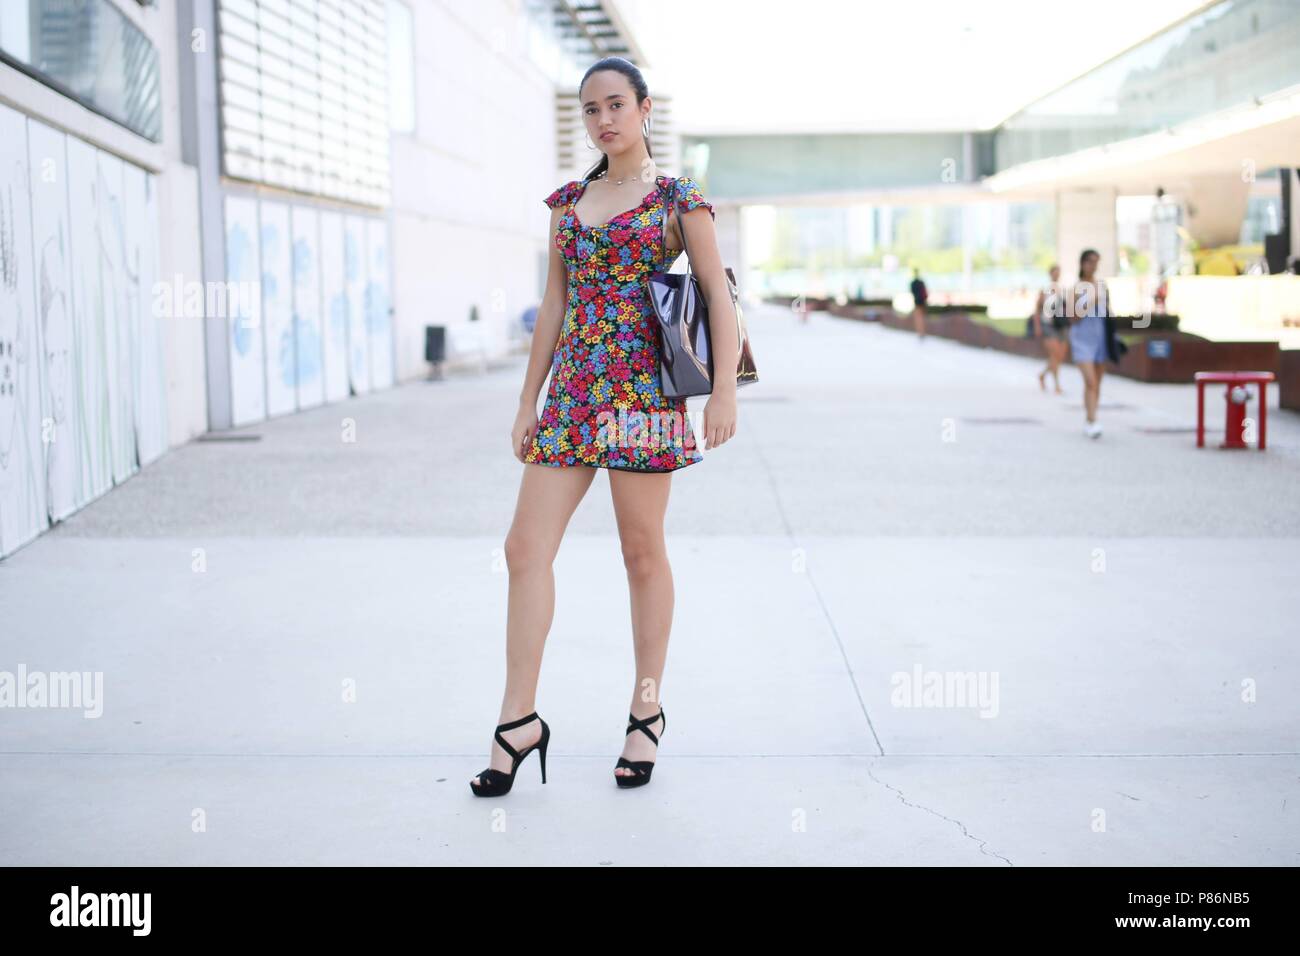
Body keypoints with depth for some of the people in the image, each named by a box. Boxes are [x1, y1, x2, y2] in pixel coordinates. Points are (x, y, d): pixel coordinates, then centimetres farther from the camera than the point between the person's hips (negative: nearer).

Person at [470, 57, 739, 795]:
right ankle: (519, 719, 3)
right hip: (571, 391, 5)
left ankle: (647, 712, 17)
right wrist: (528, 401, 12)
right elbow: (554, 305, 16)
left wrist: (725, 391, -14)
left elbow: (720, 296, -4)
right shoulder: (569, 201, 15)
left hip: (642, 391, -5)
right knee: (526, 548, -3)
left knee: (643, 552, 3)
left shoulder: (678, 199, 1)